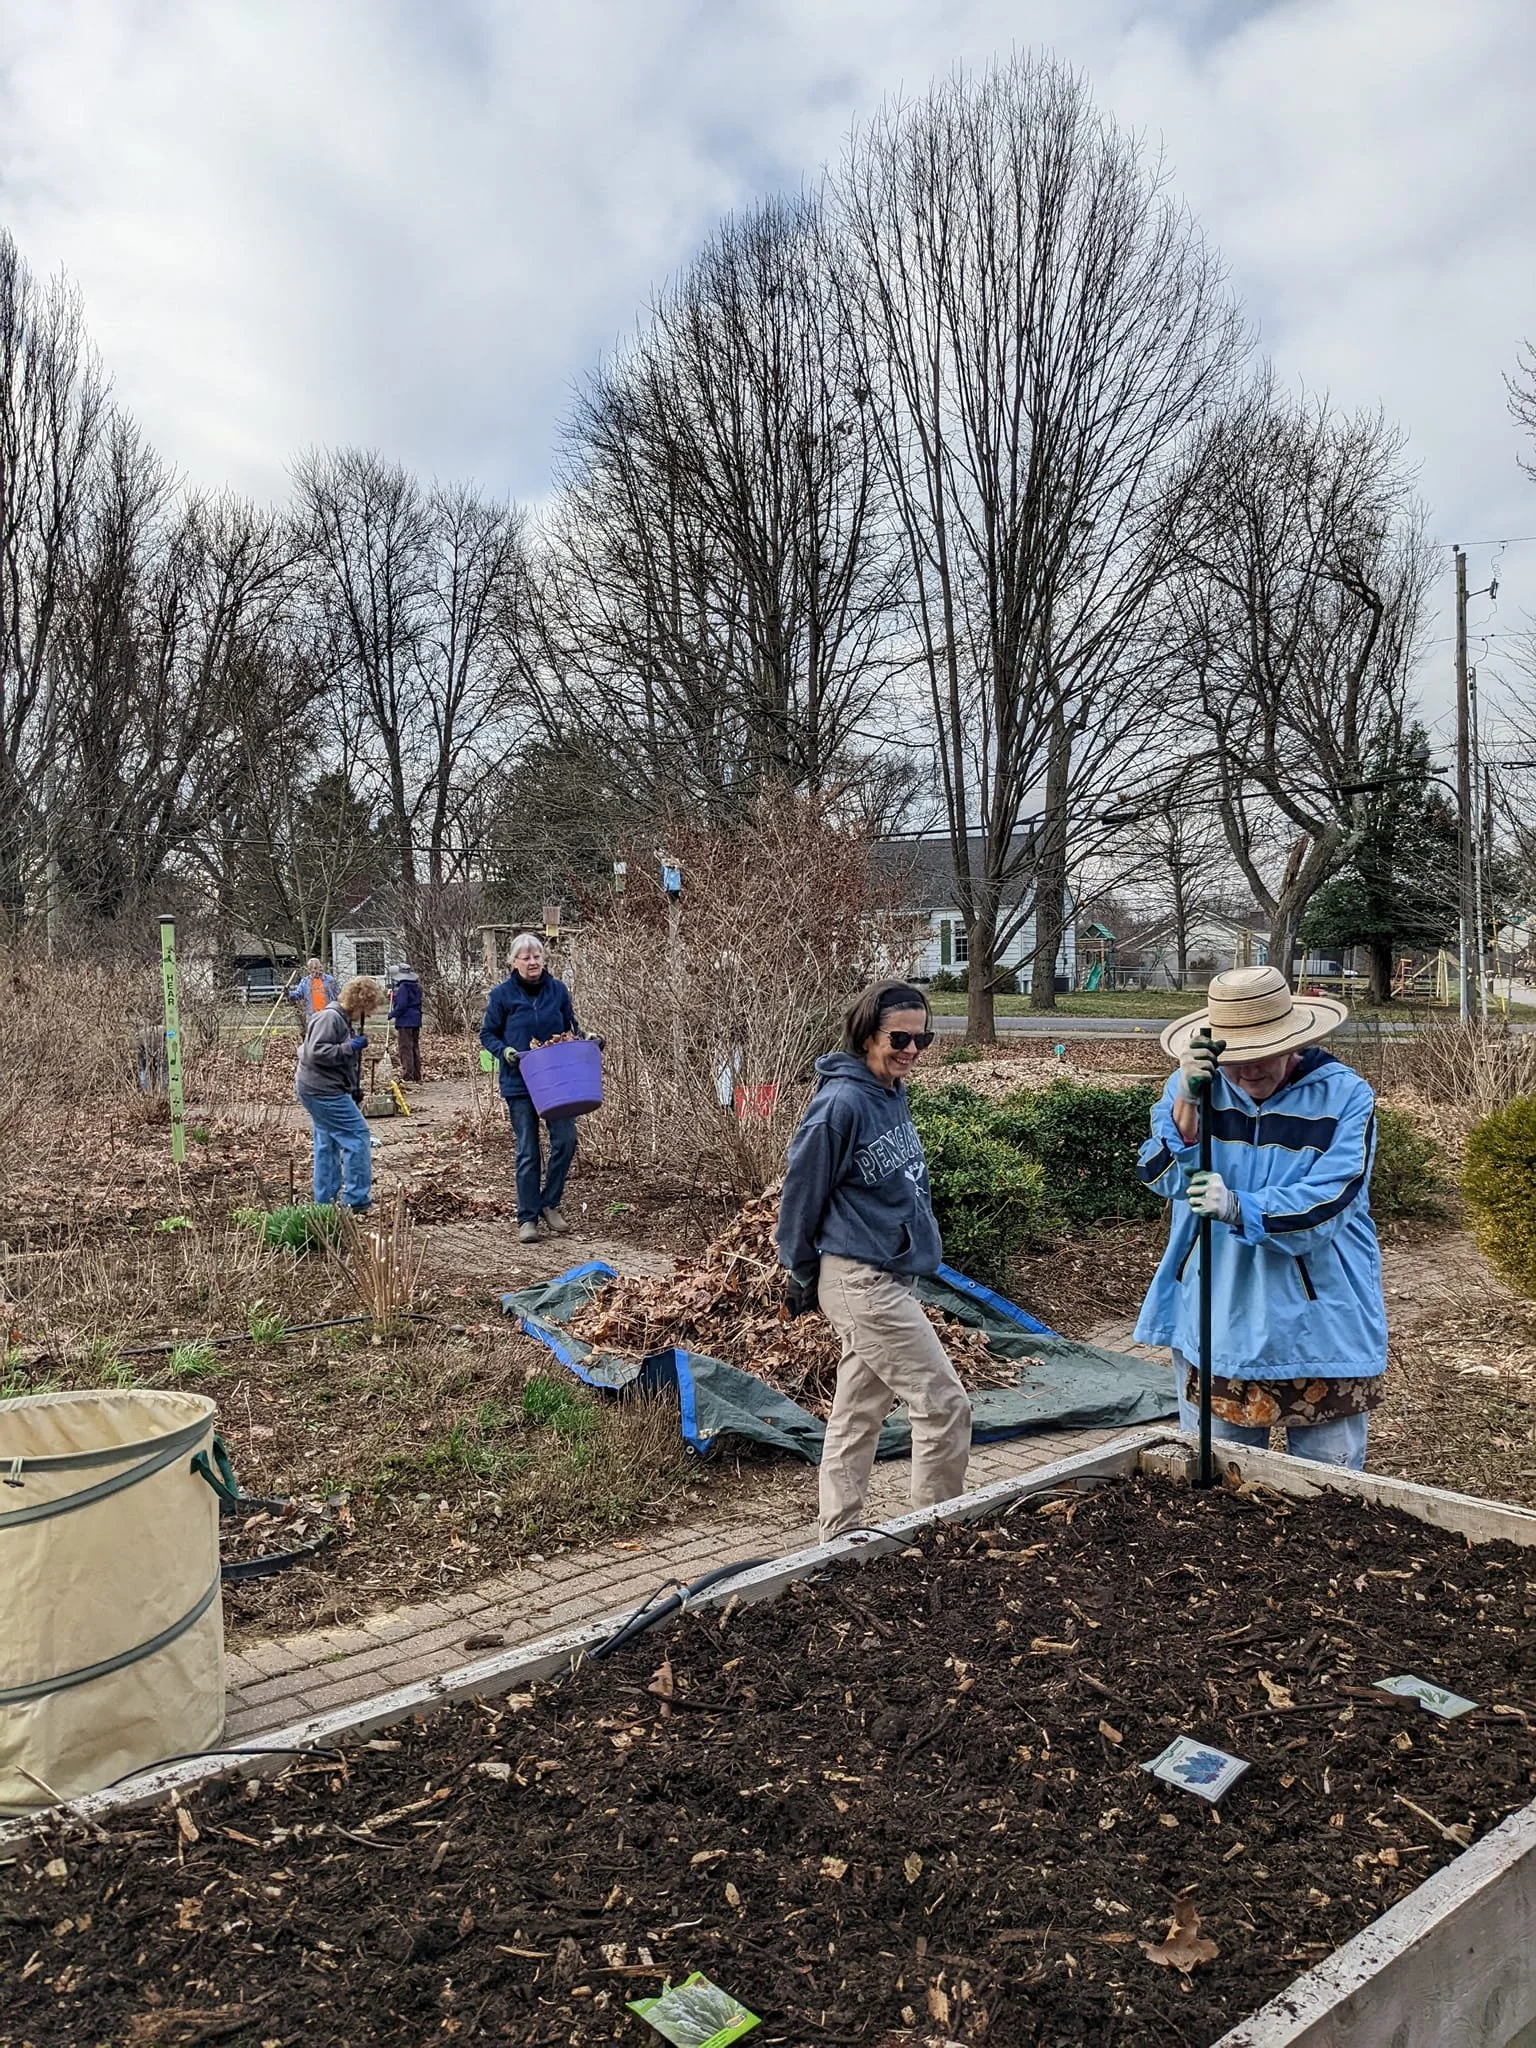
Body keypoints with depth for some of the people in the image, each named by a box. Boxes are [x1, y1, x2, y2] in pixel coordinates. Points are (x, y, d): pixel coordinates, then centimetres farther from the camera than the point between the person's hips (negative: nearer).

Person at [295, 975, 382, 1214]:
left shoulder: (345, 1020, 16)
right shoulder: (329, 1018, -16)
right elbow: (316, 1052, -25)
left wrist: (355, 1091, 22)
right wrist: (350, 1047, -21)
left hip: (317, 1089, 11)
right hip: (322, 1089, -11)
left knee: (327, 1144, 15)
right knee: (356, 1136, -8)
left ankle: (324, 1201, 22)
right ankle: (357, 1201, -5)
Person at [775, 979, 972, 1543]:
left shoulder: (893, 1095, 8)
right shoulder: (841, 1103, -18)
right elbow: (801, 1194, -11)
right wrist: (803, 1276, -2)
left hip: (892, 1278, 8)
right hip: (861, 1283, -8)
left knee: (857, 1415, 14)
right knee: (944, 1405, -4)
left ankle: (839, 1541, 24)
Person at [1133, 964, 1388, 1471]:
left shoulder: (1344, 1096, -10)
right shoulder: (1195, 1085, -1)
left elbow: (1326, 1204, -20)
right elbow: (1164, 1177, -13)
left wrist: (1238, 1209, -34)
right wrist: (1187, 1100, -27)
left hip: (1320, 1328, -2)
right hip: (1215, 1320, 2)